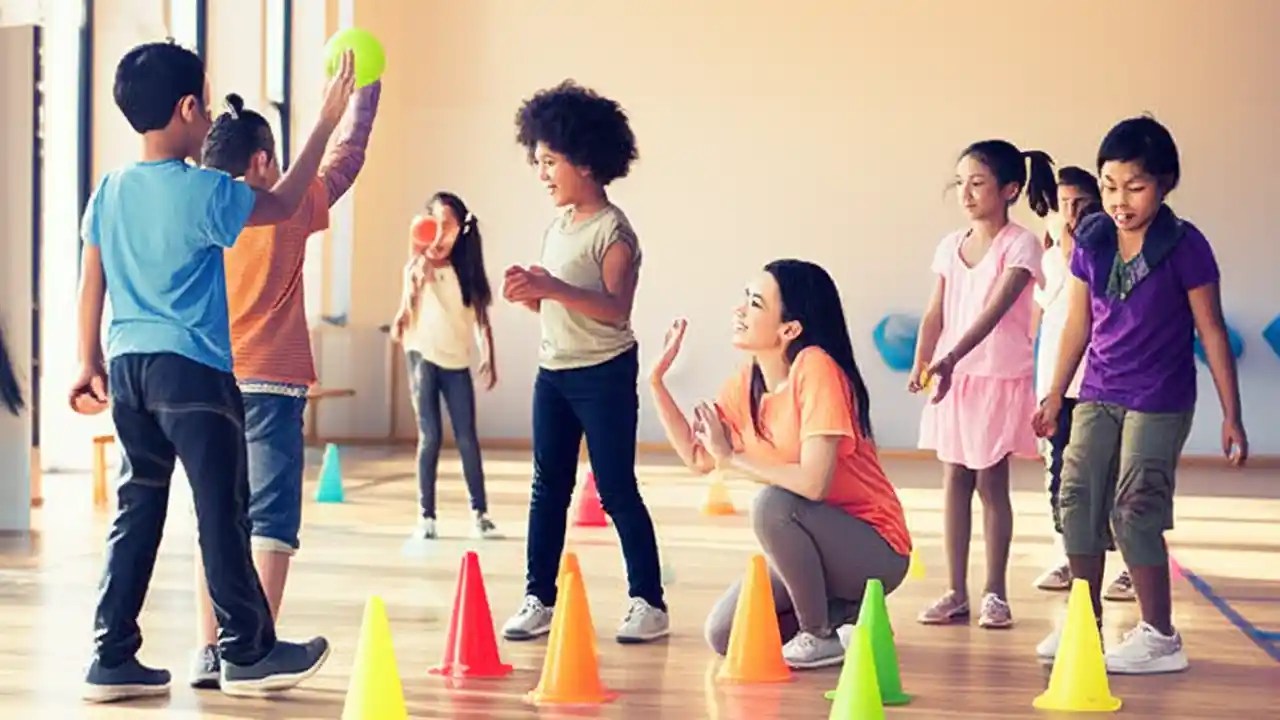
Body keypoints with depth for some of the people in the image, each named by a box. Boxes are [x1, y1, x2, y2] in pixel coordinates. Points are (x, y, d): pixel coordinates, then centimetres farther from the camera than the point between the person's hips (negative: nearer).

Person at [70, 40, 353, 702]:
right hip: (192, 368, -6)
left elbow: (91, 284, 10)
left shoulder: (110, 191, 7)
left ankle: (112, 658, 12)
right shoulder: (206, 192, -11)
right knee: (222, 512, 3)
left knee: (136, 511, 11)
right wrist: (326, 123, 9)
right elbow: (281, 205, 4)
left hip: (127, 365, 6)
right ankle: (247, 653, 12)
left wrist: (91, 363, 19)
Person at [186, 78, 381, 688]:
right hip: (270, 386, -5)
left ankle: (208, 651, 9)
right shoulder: (286, 209, -4)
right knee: (270, 521, -2)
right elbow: (346, 156, 8)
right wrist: (364, 90, 22)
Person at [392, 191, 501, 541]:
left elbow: (480, 316, 5)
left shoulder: (467, 268, 5)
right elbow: (407, 309, -7)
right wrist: (400, 324, -28)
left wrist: (488, 357, 0)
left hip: (457, 360, 2)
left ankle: (480, 515, 5)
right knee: (430, 437, -2)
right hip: (423, 356, -2)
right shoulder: (418, 265, -2)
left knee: (467, 438, 0)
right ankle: (426, 516, 4)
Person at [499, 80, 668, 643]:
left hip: (605, 374, -8)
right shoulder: (556, 228, 11)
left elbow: (617, 308, -22)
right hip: (553, 371, 8)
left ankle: (649, 602, 5)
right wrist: (525, 292, -6)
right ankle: (539, 599, 14)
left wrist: (552, 287, -30)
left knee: (616, 490, -4)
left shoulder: (612, 229, -12)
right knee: (548, 487, 8)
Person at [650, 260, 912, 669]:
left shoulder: (815, 368, -23)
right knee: (724, 636, -5)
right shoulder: (746, 383, 0)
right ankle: (839, 610, 15)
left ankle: (819, 637, -11)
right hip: (813, 545, 7)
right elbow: (698, 459, 4)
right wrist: (657, 379, -1)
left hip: (874, 551, -7)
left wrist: (732, 457, -19)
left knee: (772, 504, -32)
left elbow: (814, 483, -31)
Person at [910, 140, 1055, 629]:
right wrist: (920, 364, -14)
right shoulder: (950, 246, 7)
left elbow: (993, 311, -21)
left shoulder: (1020, 245, -9)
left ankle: (995, 593, 10)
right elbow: (935, 314, 3)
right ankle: (956, 593, 12)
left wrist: (951, 358, -33)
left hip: (1000, 378, -5)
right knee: (955, 482, 6)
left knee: (992, 484, 0)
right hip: (954, 378, 5)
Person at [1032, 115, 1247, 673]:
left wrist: (1231, 415, -6)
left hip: (1159, 401, -5)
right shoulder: (1091, 242, 0)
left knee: (1135, 509, -8)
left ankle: (1160, 637, 5)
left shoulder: (1184, 246, -11)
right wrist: (1054, 396, 12)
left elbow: (1211, 331, -7)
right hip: (1098, 396, 5)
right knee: (1078, 497, 3)